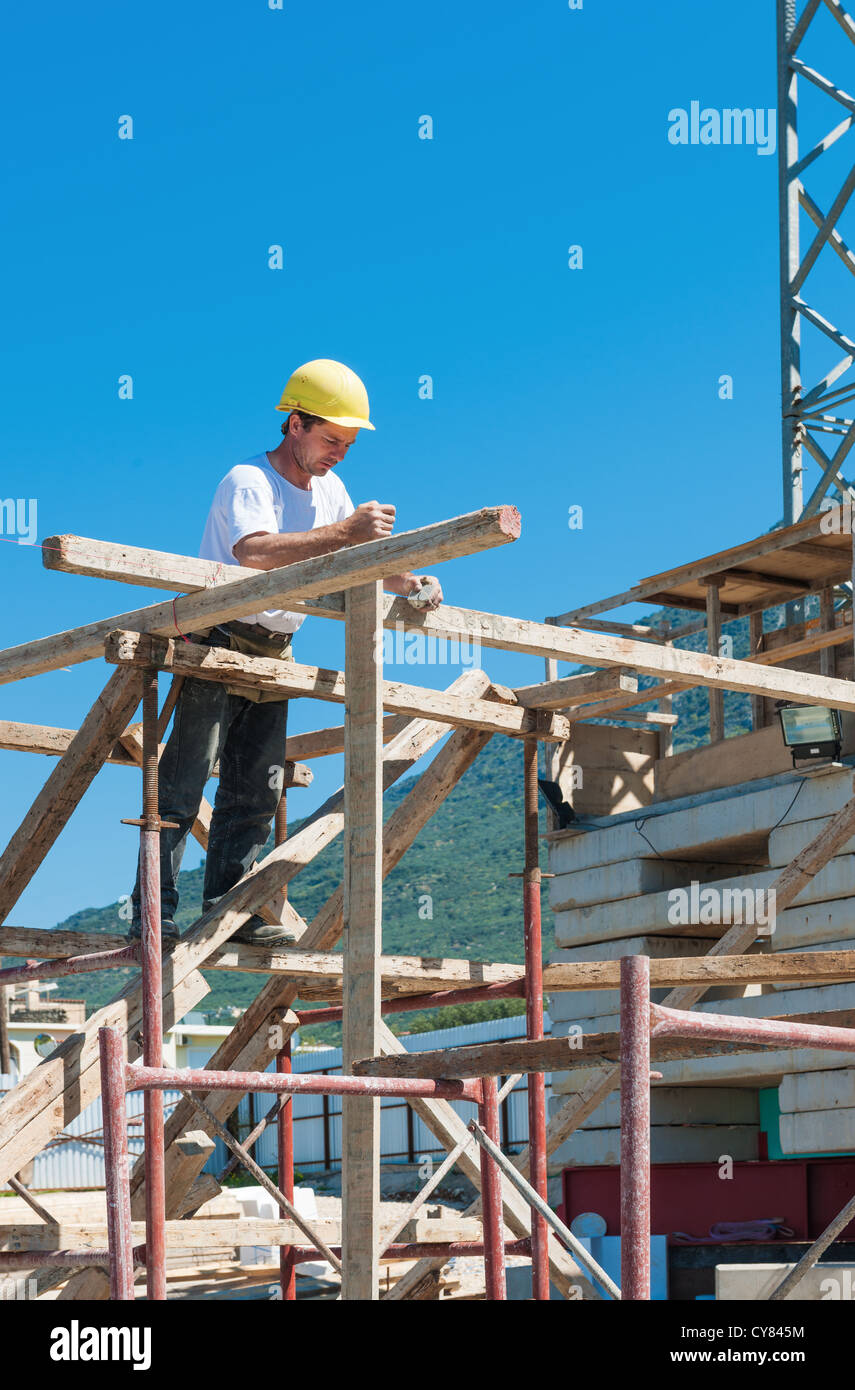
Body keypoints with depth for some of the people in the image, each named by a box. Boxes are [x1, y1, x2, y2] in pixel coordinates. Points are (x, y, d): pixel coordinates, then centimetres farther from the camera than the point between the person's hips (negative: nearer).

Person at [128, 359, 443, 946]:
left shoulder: (329, 489, 9)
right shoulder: (248, 481, -17)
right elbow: (255, 552, -36)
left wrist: (408, 584, 0)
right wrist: (342, 532, -40)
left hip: (273, 655, 8)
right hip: (216, 647, -8)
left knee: (257, 792, 6)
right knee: (183, 784, -9)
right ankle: (153, 913, -7)